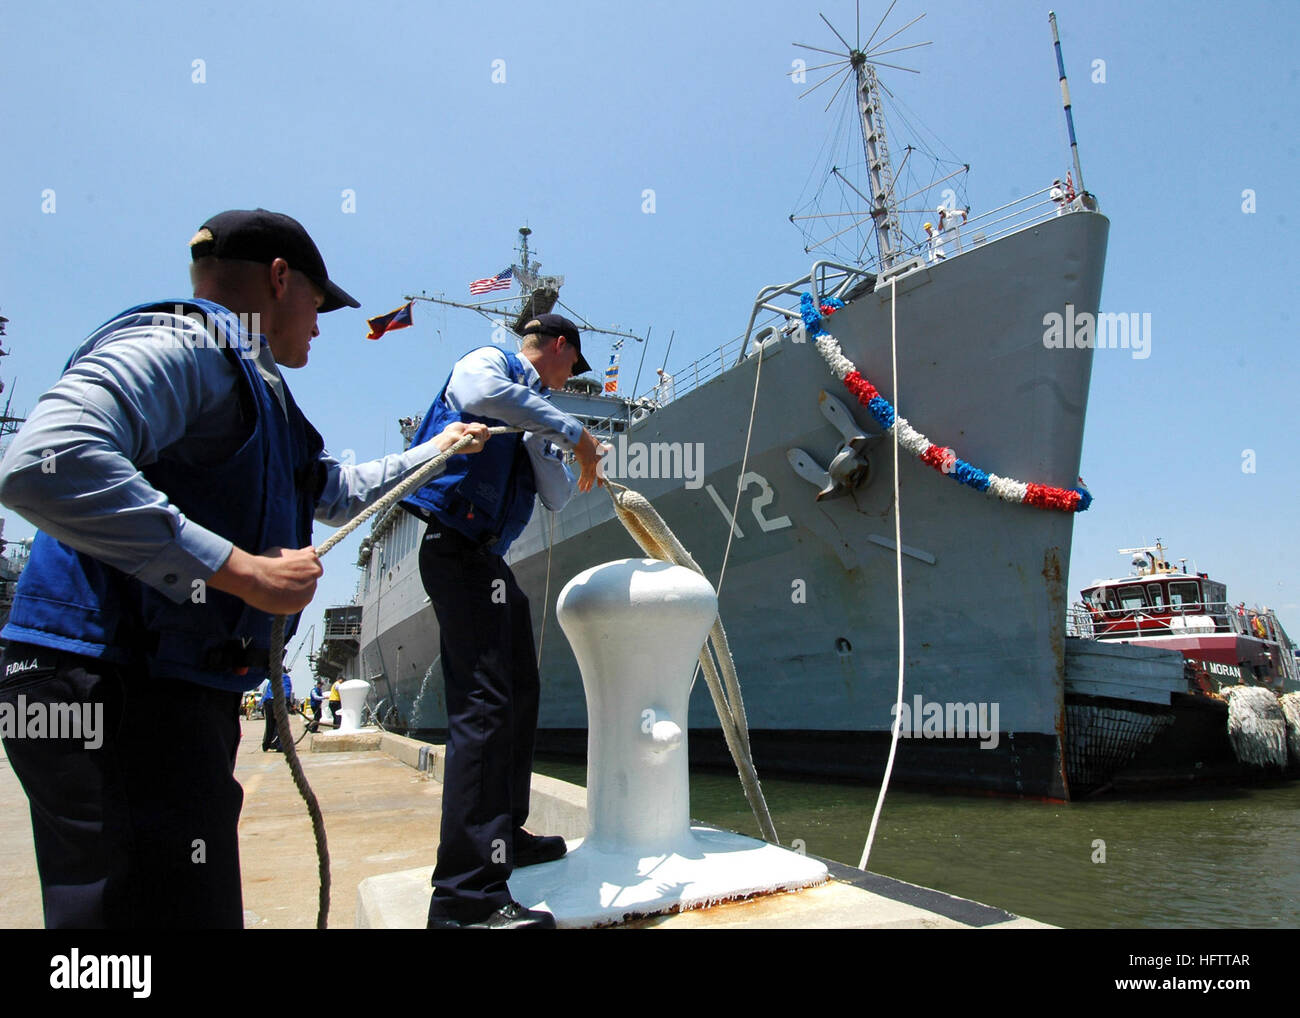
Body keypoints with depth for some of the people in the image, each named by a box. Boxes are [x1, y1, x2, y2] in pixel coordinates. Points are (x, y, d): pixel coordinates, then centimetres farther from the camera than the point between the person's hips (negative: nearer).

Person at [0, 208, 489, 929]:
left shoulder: (253, 390, 25)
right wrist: (239, 569, -24)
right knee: (167, 909, -10)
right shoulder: (181, 344, -7)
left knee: (206, 904, 13)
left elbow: (340, 492, 41)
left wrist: (435, 451, 49)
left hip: (176, 693, 10)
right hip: (112, 685, -10)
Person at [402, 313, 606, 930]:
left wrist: (538, 442, -1)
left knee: (519, 695, 15)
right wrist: (572, 433, -18)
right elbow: (479, 393, -25)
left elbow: (558, 497, 16)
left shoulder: (532, 410, 25)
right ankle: (467, 893, -20)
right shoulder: (489, 361, 2)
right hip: (456, 546, -10)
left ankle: (504, 834, 29)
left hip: (489, 557, 10)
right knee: (483, 703, -18)